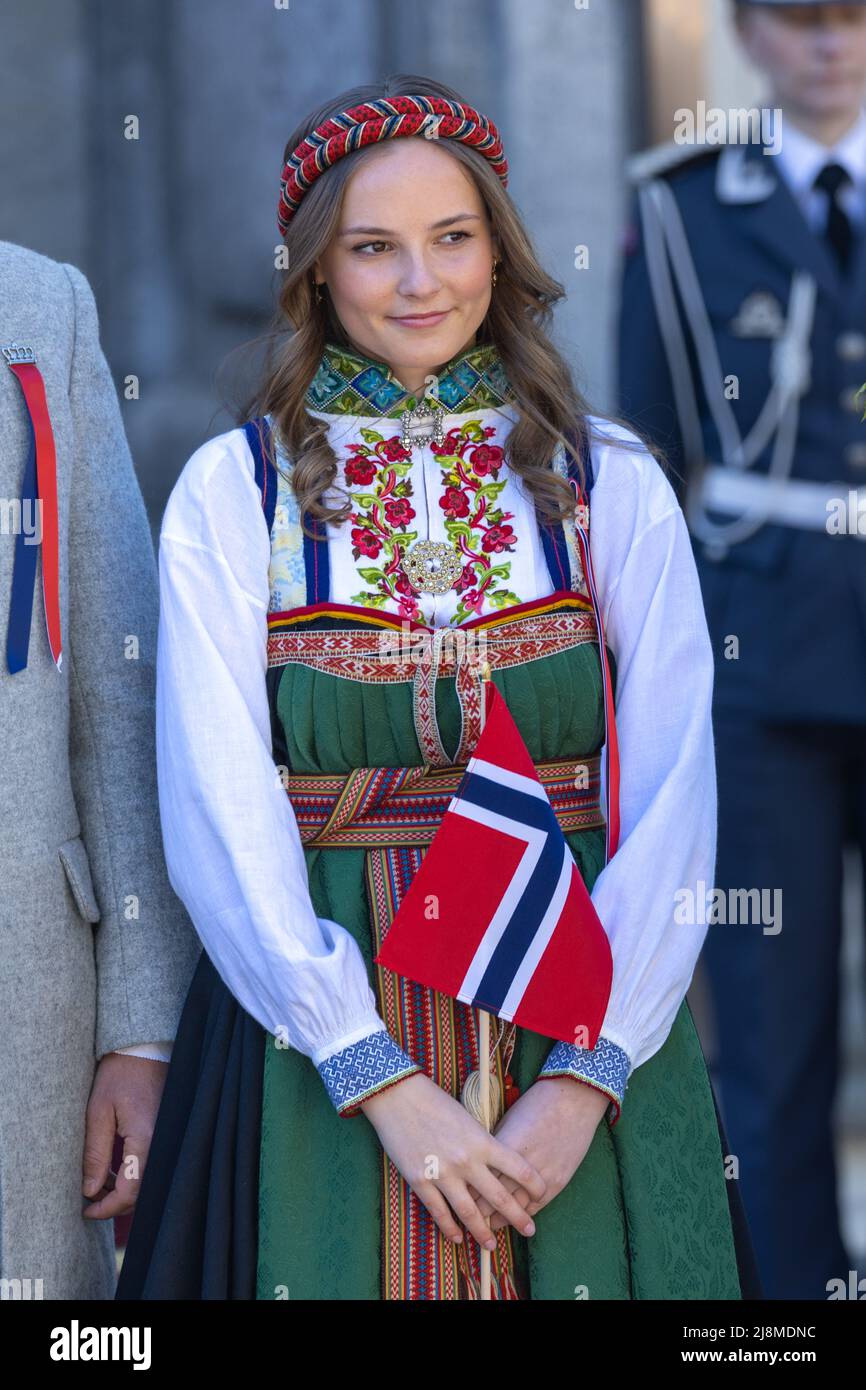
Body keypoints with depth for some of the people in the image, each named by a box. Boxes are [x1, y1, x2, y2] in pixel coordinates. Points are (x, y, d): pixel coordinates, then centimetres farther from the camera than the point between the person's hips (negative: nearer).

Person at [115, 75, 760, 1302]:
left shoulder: (614, 486, 3)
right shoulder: (230, 492, -1)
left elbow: (672, 805, -3)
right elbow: (220, 818, -7)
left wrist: (582, 1081, -14)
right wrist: (385, 1082, -15)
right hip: (317, 1011, -1)